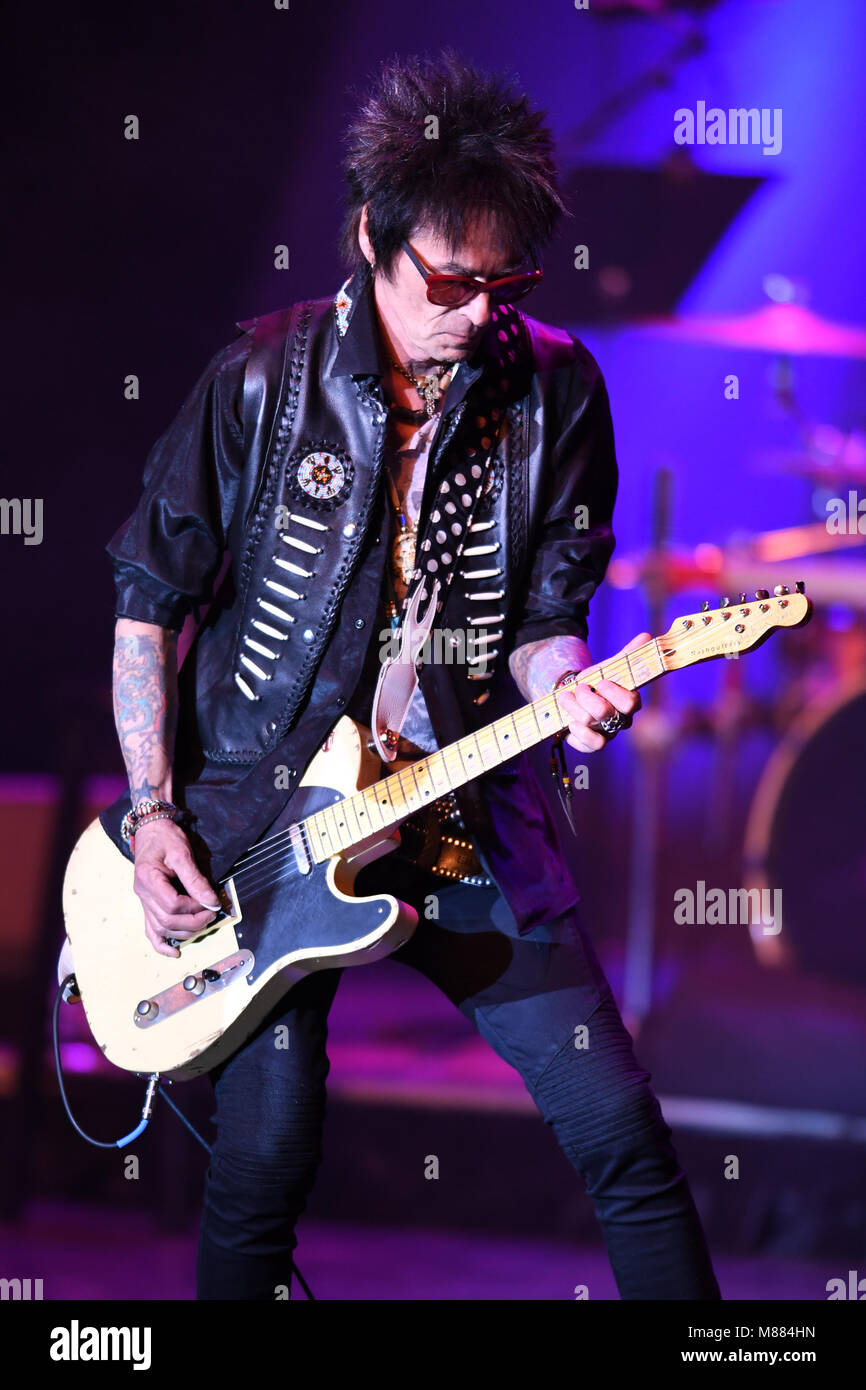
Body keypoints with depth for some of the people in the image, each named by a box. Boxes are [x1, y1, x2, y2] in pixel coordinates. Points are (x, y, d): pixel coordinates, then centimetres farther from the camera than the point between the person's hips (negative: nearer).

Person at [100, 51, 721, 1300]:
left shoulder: (555, 391, -1)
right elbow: (150, 596, 1)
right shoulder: (267, 377, -5)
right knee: (264, 1169, -1)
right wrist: (153, 815, -5)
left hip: (468, 824, 2)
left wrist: (565, 684, -20)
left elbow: (544, 616, 5)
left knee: (620, 1132, -3)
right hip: (256, 824, -1)